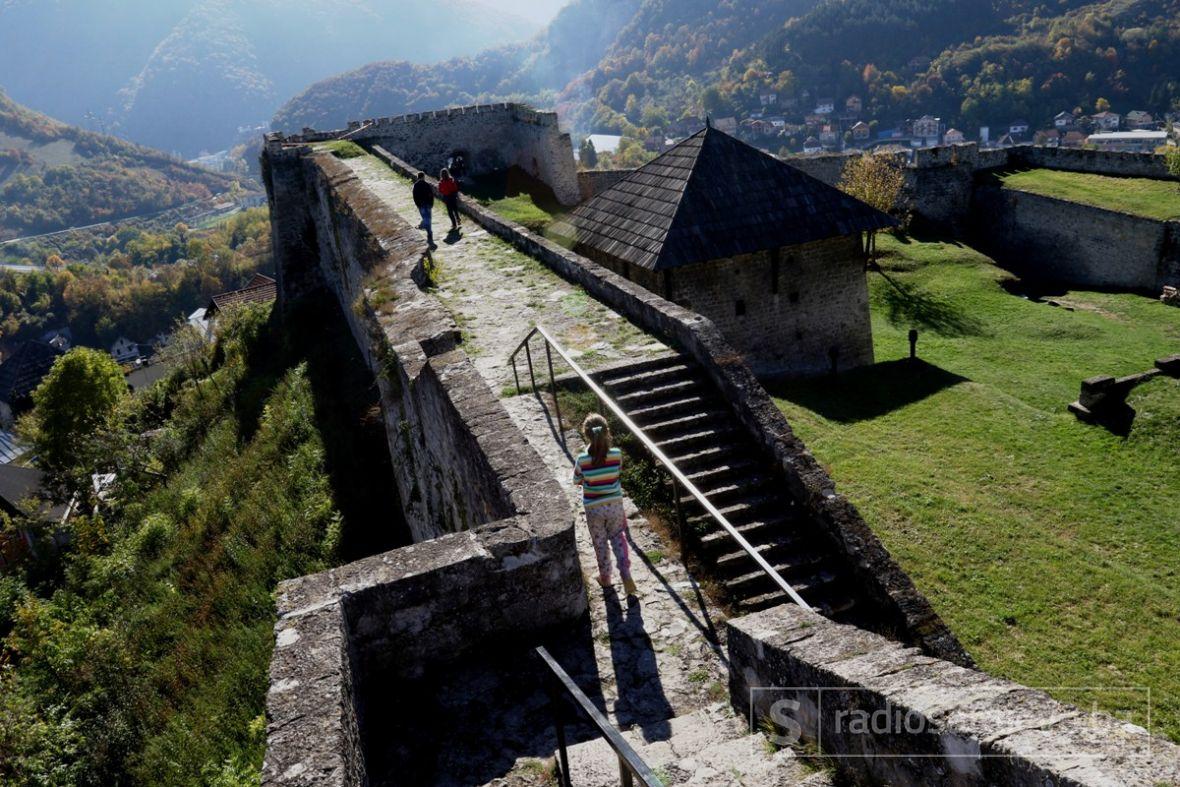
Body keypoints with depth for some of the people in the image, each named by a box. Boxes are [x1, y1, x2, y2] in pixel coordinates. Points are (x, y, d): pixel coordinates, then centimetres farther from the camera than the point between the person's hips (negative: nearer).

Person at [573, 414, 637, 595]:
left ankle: (605, 578, 36)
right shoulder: (616, 454, -17)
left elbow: (577, 481, -3)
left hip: (594, 509, -1)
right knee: (618, 539, 23)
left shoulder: (582, 460, -21)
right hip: (615, 505, 1)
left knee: (600, 543, 20)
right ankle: (626, 576, 15)